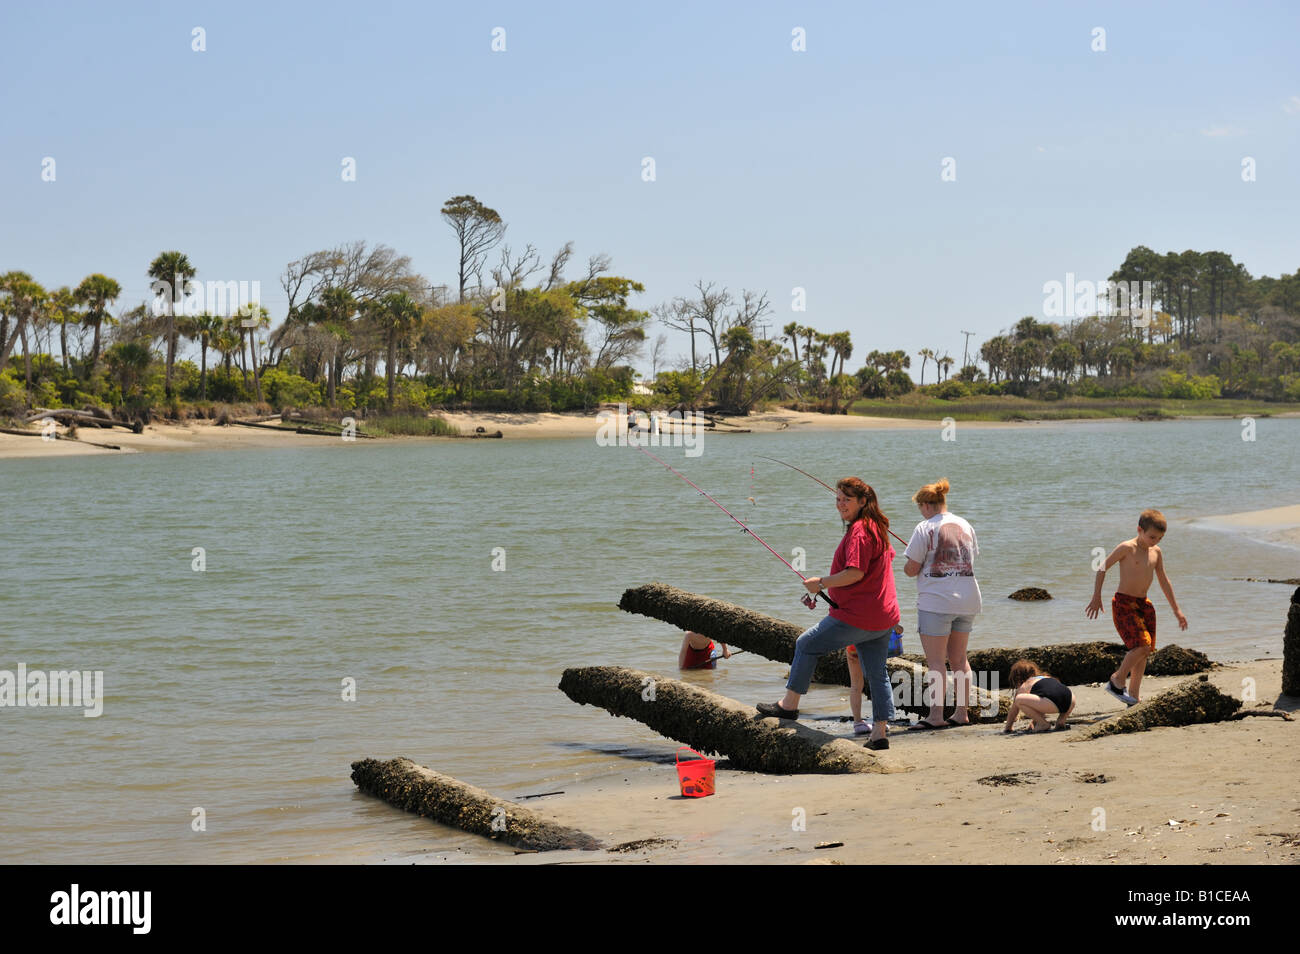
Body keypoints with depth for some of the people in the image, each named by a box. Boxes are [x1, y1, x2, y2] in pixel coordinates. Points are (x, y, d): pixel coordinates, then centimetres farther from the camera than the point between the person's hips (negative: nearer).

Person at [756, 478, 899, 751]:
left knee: (807, 645, 5)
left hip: (857, 616, -9)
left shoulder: (859, 530, -16)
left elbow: (855, 572, -25)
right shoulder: (878, 528, 15)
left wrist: (822, 583, -13)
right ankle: (880, 732, 8)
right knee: (877, 673, 10)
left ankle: (789, 704, 13)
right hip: (884, 617, 9)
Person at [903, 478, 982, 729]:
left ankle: (936, 715, -9)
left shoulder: (925, 528, -9)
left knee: (935, 661, -5)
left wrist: (908, 566, 12)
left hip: (937, 602, -7)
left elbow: (911, 569, -10)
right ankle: (962, 713, 17)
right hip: (968, 599, 7)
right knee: (959, 658, 15)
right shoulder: (965, 526, 10)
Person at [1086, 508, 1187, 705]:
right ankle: (1117, 680, -1)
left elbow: (1163, 581, 19)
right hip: (1124, 604, -7)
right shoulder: (1127, 548, -12)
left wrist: (1176, 610, 22)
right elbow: (1102, 568, -7)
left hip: (1143, 604, 7)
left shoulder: (1156, 552, 9)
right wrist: (1096, 597, -11)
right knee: (1142, 646, -19)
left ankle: (1134, 696, 16)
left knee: (1144, 651, 7)